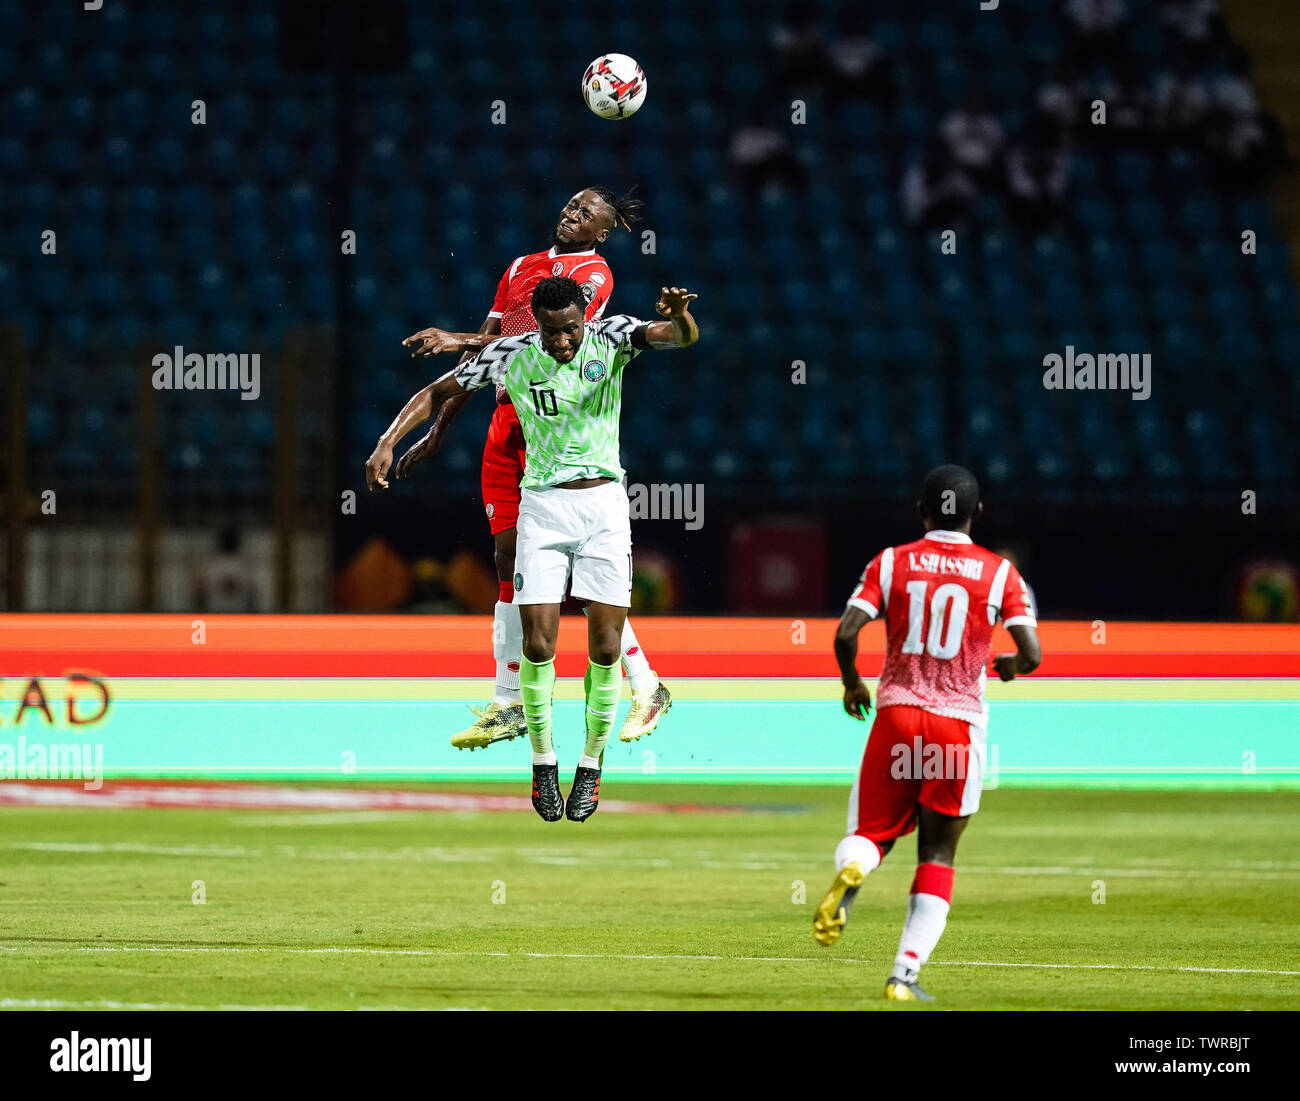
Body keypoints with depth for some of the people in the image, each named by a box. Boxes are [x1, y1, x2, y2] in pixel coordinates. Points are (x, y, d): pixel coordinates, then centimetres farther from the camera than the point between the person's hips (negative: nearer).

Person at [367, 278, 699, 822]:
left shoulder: (611, 338, -7)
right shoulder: (511, 354, -4)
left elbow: (683, 336, -24)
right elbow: (437, 392, 6)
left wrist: (679, 316, -48)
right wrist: (388, 443, -5)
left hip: (604, 503, 0)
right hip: (542, 506, 0)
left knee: (606, 647, -4)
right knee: (537, 643, -8)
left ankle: (591, 764, 12)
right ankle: (543, 760, 10)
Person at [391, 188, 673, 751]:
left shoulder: (594, 273, -3)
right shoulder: (519, 268, 20)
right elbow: (484, 351, 23)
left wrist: (462, 340, -26)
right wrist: (440, 425, 20)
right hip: (506, 423, 7)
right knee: (508, 560, 5)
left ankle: (646, 687, -2)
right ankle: (508, 705, 10)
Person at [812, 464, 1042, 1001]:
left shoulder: (891, 562, 3)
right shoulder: (998, 573, 1)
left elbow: (845, 634, -7)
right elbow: (1031, 653, -6)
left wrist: (851, 684, 13)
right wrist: (1008, 667, 18)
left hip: (896, 714, 1)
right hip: (959, 722, -1)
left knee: (871, 831, 14)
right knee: (937, 855, 9)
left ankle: (851, 868, -23)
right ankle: (905, 973, -1)